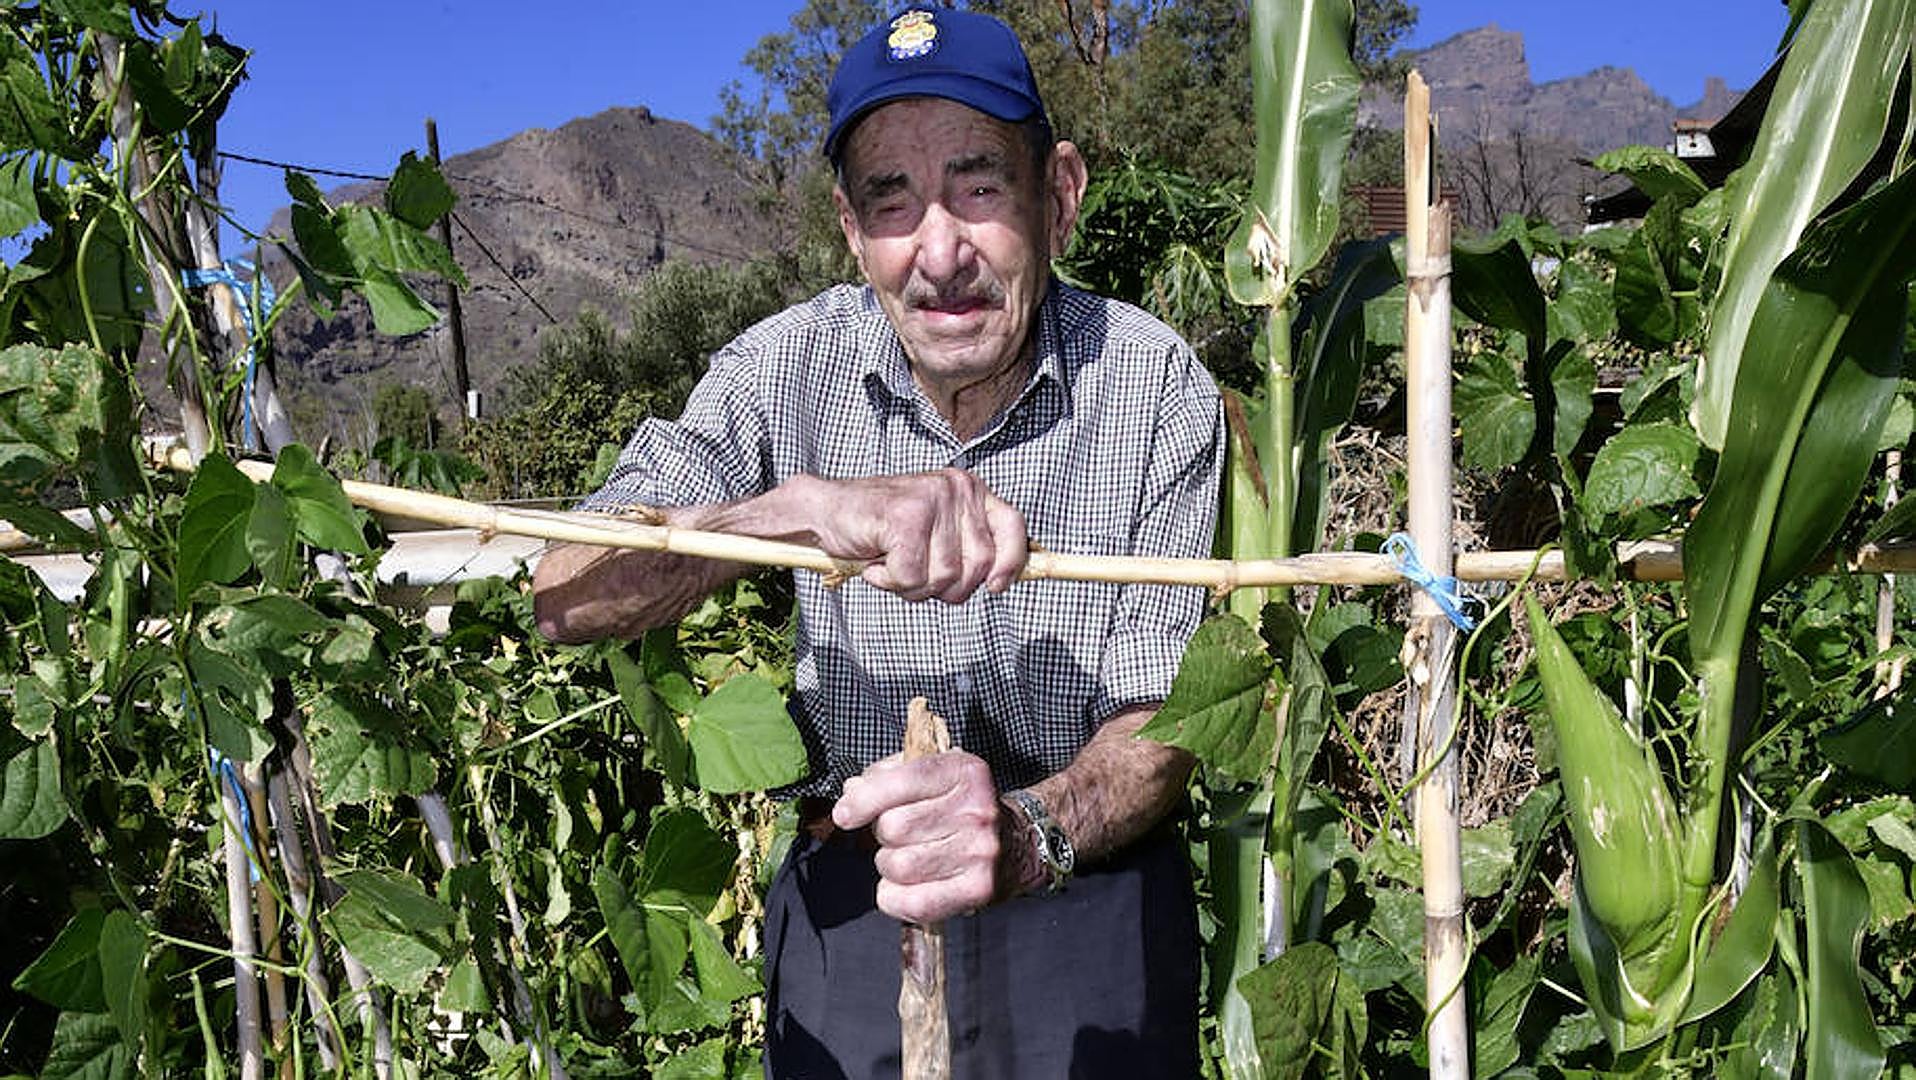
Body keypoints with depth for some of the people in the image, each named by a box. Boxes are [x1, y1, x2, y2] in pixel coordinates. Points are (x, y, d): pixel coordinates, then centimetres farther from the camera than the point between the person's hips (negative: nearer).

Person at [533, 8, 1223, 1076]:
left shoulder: (1156, 384, -16)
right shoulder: (790, 366, -12)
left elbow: (1160, 721, -17)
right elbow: (567, 595, -23)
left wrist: (1029, 834, -38)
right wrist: (800, 505, -40)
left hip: (1086, 900, -1)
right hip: (848, 903, 1)